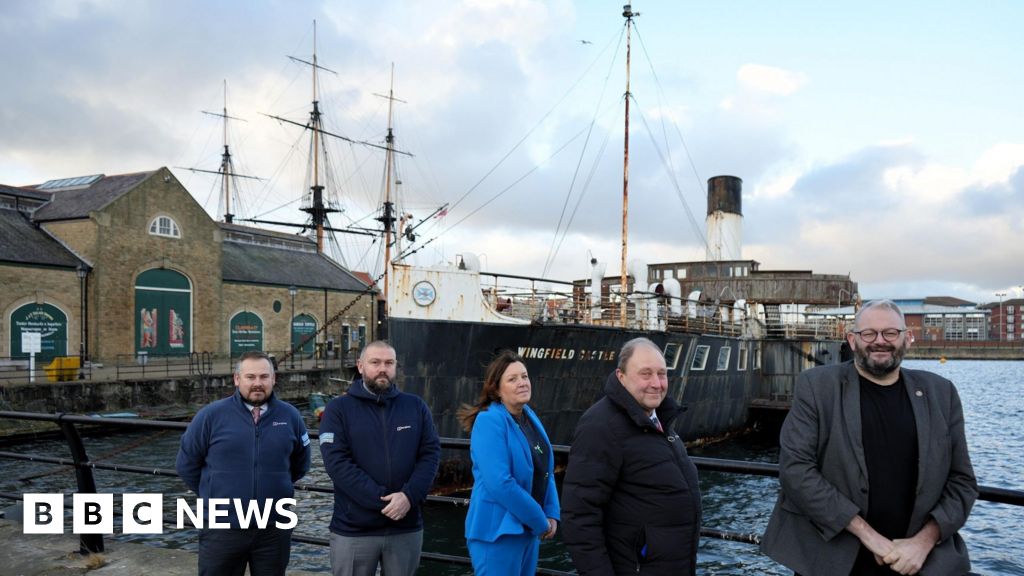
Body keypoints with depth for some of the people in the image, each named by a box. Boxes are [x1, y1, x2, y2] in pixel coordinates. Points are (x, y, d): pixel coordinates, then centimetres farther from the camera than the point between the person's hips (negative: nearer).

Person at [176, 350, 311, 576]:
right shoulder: (211, 415, -6)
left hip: (274, 528, 2)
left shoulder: (290, 416, 0)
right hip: (222, 528, -2)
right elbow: (186, 463, 4)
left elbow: (300, 464, 15)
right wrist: (212, 494, 8)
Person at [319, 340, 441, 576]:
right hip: (353, 529, -2)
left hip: (407, 527, 2)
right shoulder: (338, 409, -1)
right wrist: (381, 501, -17)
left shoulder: (416, 406, 7)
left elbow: (431, 453, 1)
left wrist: (409, 496, -16)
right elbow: (337, 462, -11)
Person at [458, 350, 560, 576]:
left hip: (528, 528, 8)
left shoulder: (529, 416, 8)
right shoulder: (489, 421, -17)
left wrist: (552, 515, -1)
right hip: (498, 530, -8)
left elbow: (545, 472, 14)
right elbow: (500, 483, -25)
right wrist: (540, 521, -17)